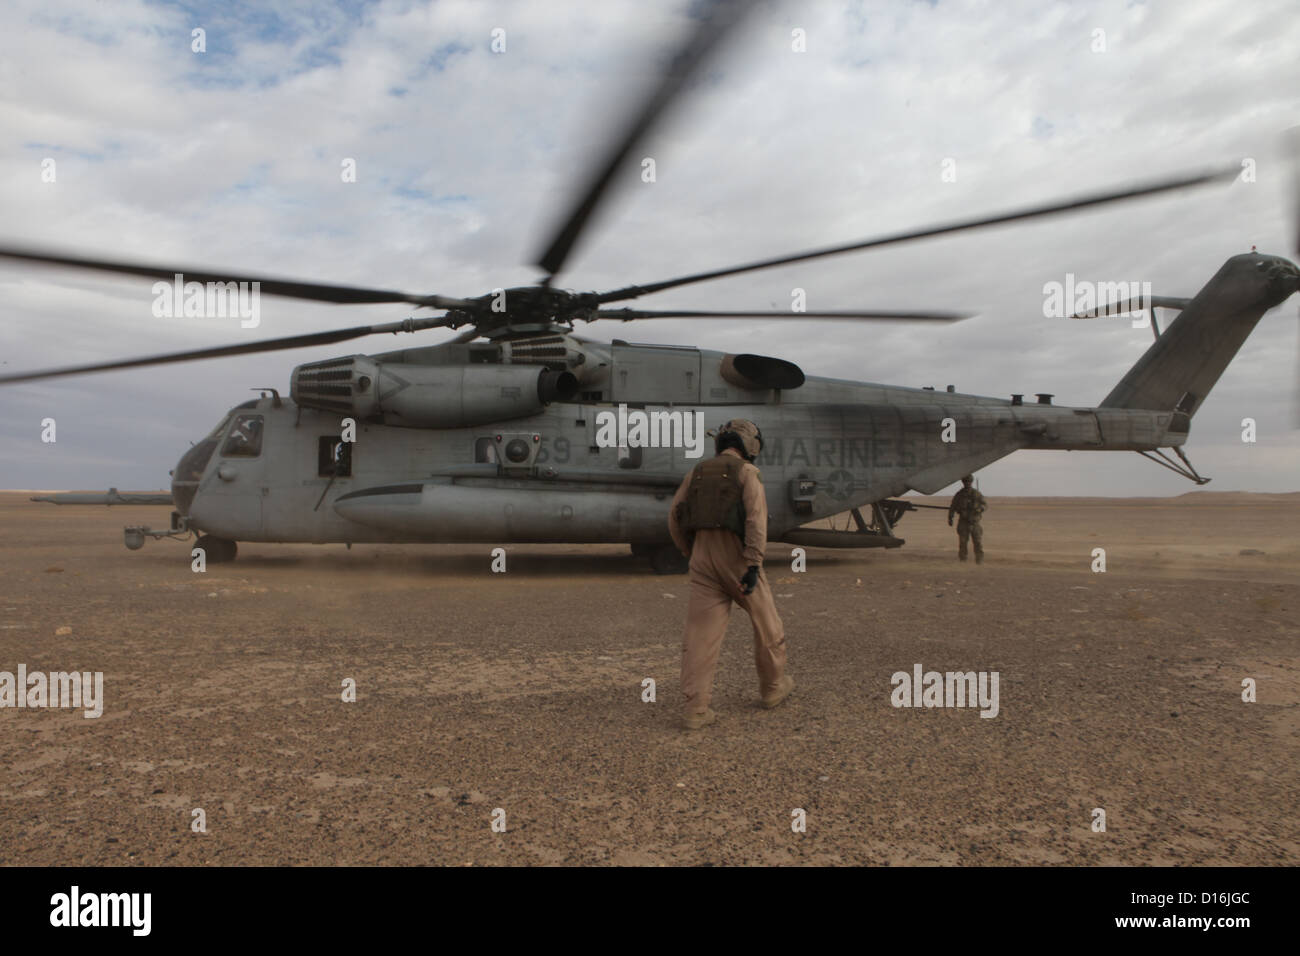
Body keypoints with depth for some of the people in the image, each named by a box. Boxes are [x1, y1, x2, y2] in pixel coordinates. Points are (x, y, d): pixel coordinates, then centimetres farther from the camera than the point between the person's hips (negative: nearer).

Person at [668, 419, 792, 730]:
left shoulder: (697, 473, 13)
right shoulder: (747, 473, -3)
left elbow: (675, 519, 12)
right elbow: (756, 518, -17)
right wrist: (754, 565, -22)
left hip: (704, 564, 4)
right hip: (737, 561, -4)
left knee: (701, 634, 0)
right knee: (766, 624, 17)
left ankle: (696, 710, -8)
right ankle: (773, 687, 32)